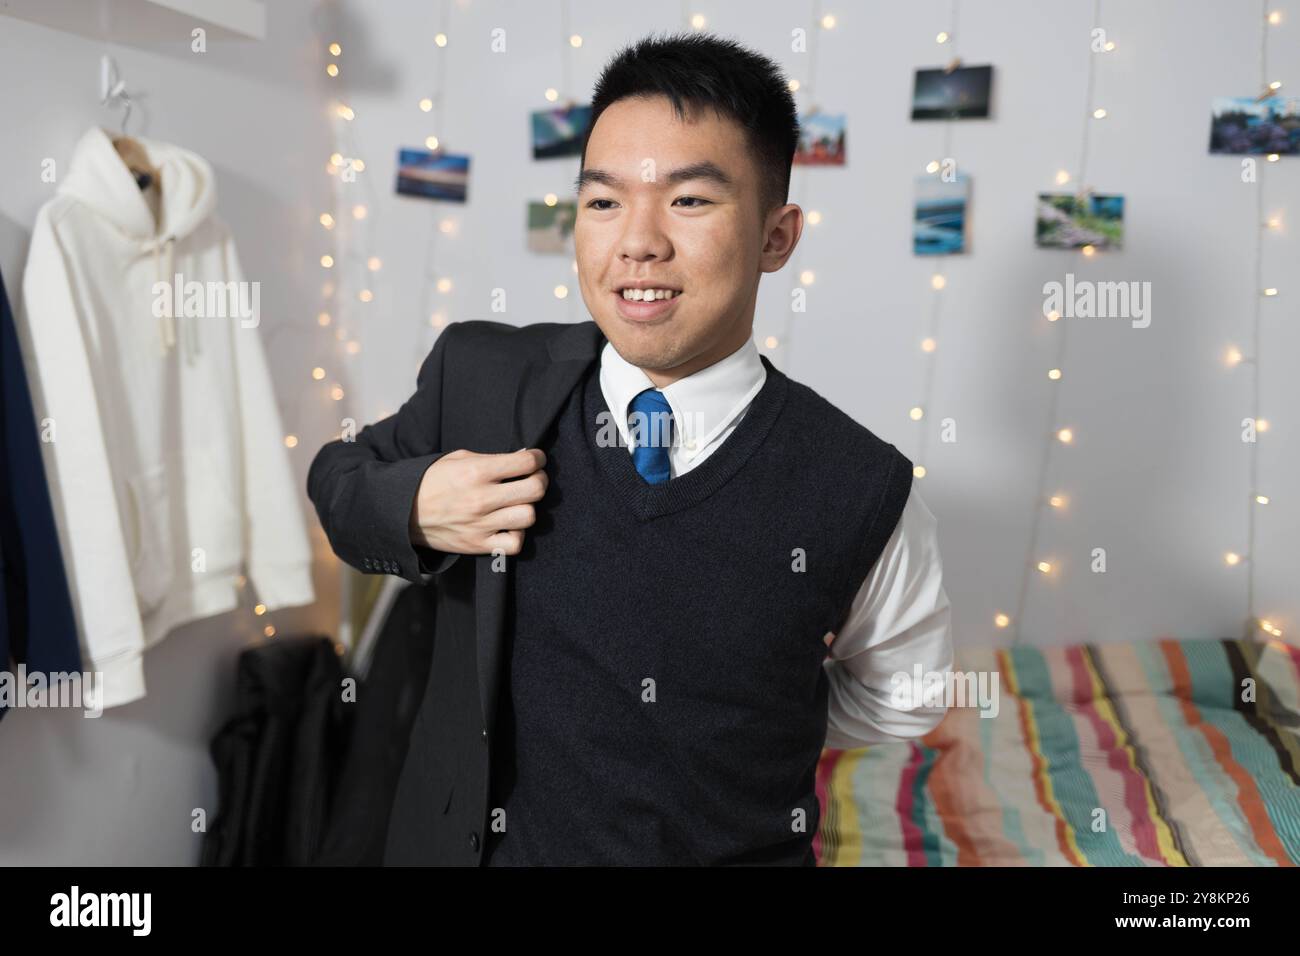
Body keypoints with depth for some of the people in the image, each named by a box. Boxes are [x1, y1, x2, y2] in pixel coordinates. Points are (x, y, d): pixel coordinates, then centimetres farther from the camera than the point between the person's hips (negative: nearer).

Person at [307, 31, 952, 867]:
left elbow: (902, 697, -1)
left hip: (739, 846, -1)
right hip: (476, 841, 2)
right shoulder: (478, 376, -16)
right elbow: (339, 477, 2)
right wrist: (412, 509, -19)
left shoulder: (861, 493, -19)